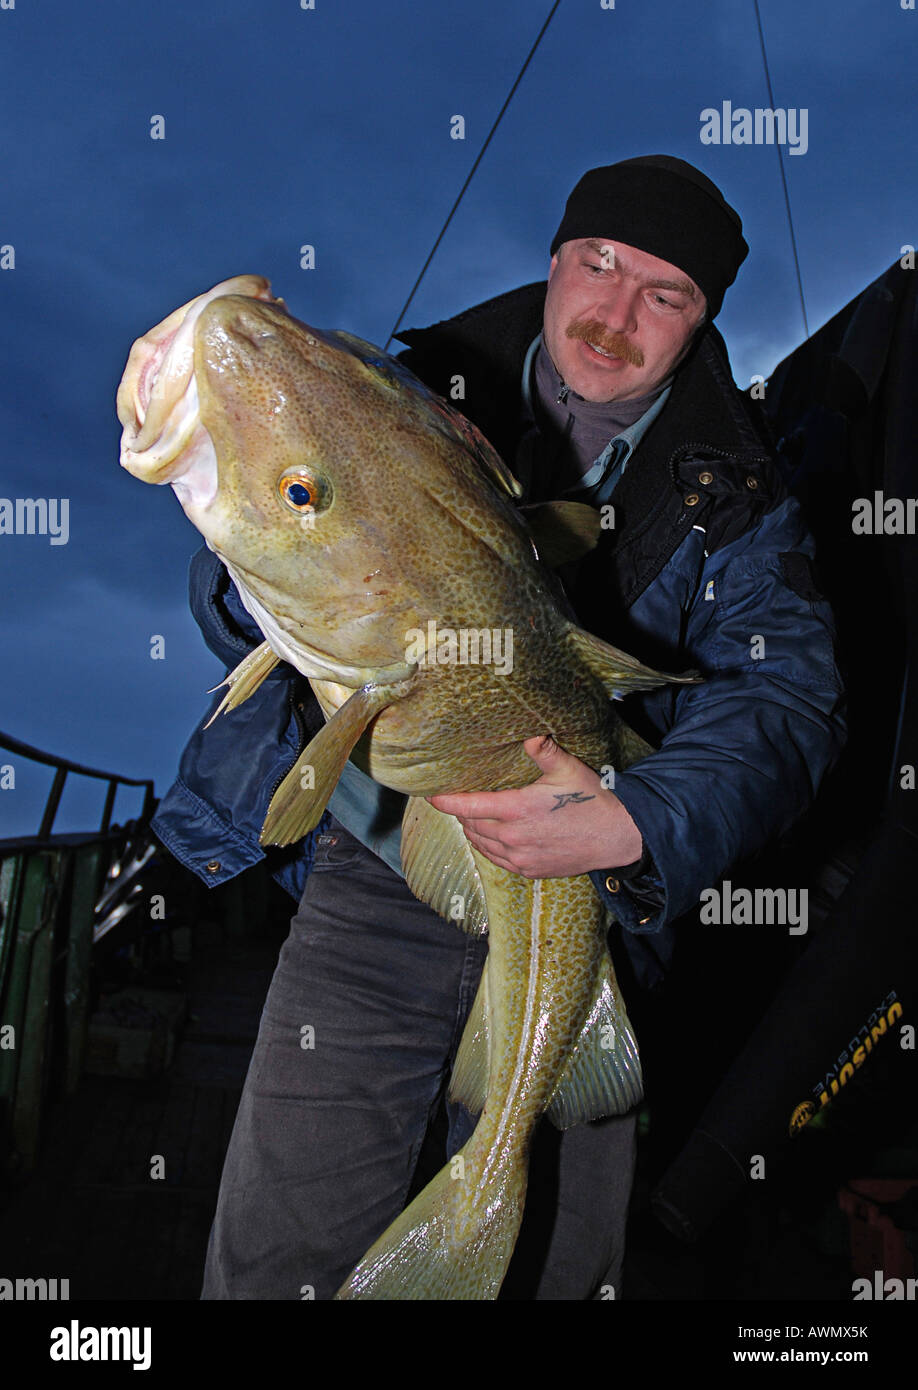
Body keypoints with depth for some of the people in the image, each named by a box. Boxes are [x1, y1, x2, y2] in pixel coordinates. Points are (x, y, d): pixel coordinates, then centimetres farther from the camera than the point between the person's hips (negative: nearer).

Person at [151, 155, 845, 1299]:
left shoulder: (732, 498, 0)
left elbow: (790, 701, -13)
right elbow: (228, 600, 0)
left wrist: (639, 823, -32)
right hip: (372, 885, 0)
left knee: (552, 1264, 16)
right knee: (281, 1255, 3)